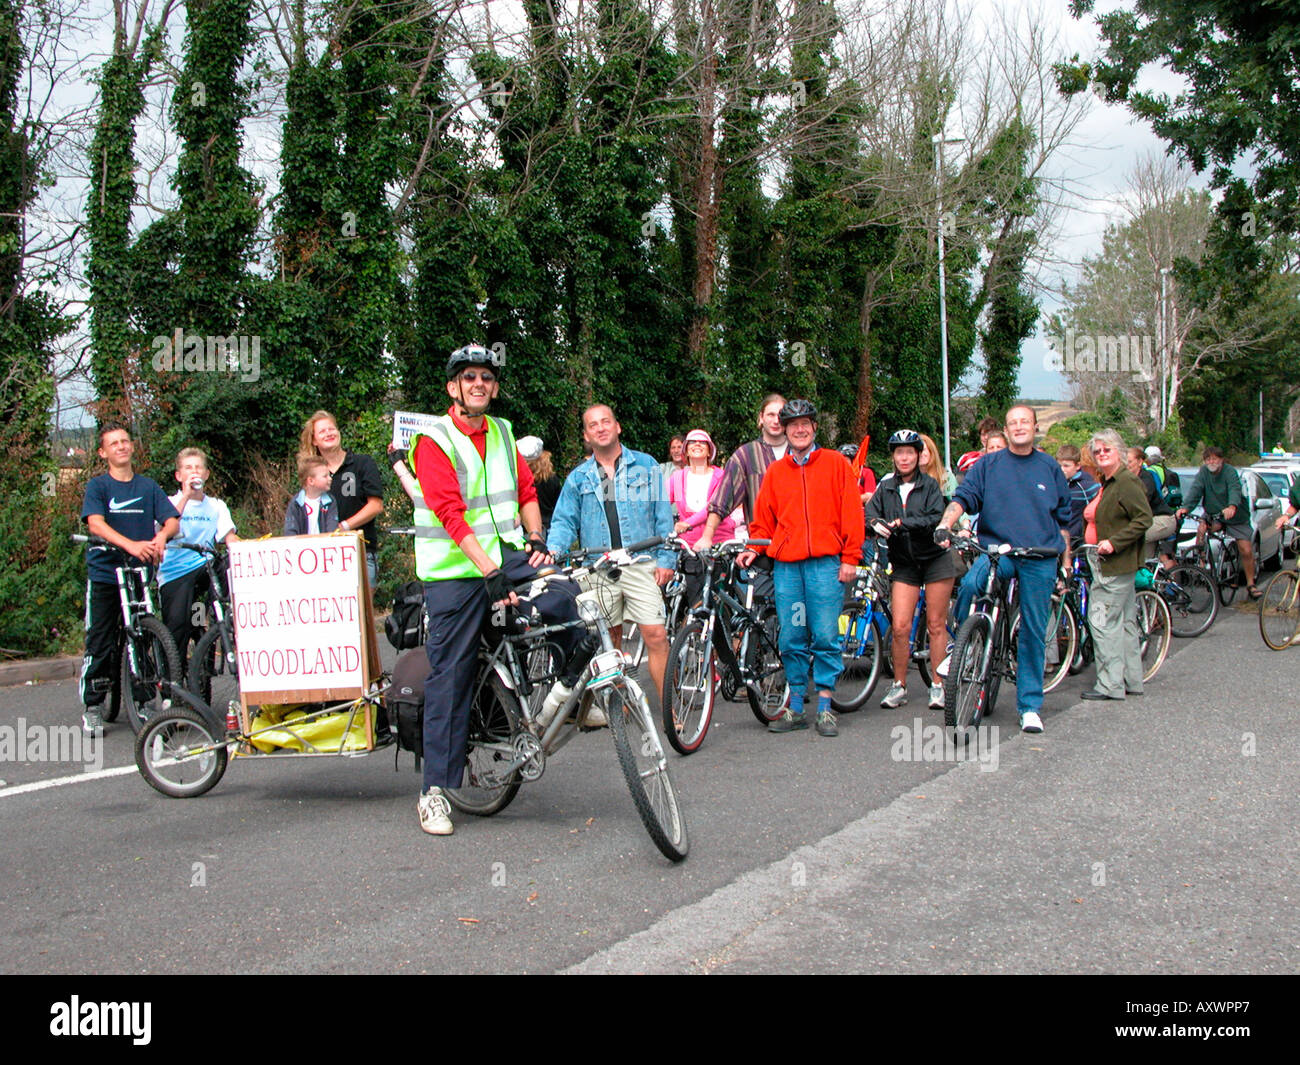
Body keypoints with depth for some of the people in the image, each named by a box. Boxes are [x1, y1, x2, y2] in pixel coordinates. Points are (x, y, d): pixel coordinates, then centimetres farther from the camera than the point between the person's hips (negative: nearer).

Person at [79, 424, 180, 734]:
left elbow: (172, 519, 2)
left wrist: (161, 536, -22)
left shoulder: (148, 486, 10)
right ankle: (92, 706, 7)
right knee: (100, 643, -2)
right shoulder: (98, 486, 1)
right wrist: (131, 545, -31)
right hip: (105, 572, -2)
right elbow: (95, 523, -15)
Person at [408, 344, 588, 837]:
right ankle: (435, 790, 6)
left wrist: (536, 538, -1)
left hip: (508, 556, 4)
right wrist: (490, 573, -27)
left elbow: (526, 491, 18)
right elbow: (452, 516, -18)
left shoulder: (503, 433, 12)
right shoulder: (434, 441, -7)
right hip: (454, 572, -4)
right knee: (450, 679, -3)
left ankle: (572, 684, 5)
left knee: (570, 600, -23)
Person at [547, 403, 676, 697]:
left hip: (641, 566, -2)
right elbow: (564, 522, 10)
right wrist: (553, 551, -11)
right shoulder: (578, 478, 13)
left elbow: (662, 516, 7)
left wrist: (665, 560, -1)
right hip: (598, 571, 2)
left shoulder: (645, 466, 8)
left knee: (656, 635, -10)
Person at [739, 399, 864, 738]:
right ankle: (795, 708, 11)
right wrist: (753, 549, 4)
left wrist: (850, 558, -3)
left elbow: (851, 512, 3)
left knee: (825, 636, -4)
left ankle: (825, 708, 3)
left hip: (825, 562, -3)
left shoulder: (836, 463, 7)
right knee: (792, 639, 3)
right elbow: (763, 519, 20)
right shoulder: (775, 472, 16)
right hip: (786, 565, 3)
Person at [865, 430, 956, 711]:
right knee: (900, 626, -6)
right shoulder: (886, 488, 7)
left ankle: (938, 685, 9)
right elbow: (870, 513, -5)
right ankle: (899, 686, 5)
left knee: (936, 624, 0)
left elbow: (936, 518, -15)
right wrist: (876, 524, -27)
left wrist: (902, 523, -25)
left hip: (935, 559, -2)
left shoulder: (930, 485, -2)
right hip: (904, 564, 2)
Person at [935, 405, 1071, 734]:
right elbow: (964, 497, -2)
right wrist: (945, 523, -21)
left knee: (1034, 632, 1)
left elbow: (1063, 518, 17)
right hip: (996, 549, -1)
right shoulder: (988, 465, 7)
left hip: (1040, 559, 1)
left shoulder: (1050, 468, 11)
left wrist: (1066, 560, 14)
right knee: (970, 585, -32)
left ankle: (1030, 706, 13)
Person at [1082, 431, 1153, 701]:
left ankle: (1110, 684, -6)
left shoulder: (1126, 481, -14)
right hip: (1109, 563, 11)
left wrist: (1113, 542, -24)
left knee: (1103, 620, -10)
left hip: (1117, 564, -11)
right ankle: (1131, 680, 20)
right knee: (1124, 621, 14)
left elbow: (1144, 519, -21)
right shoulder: (1108, 482, 17)